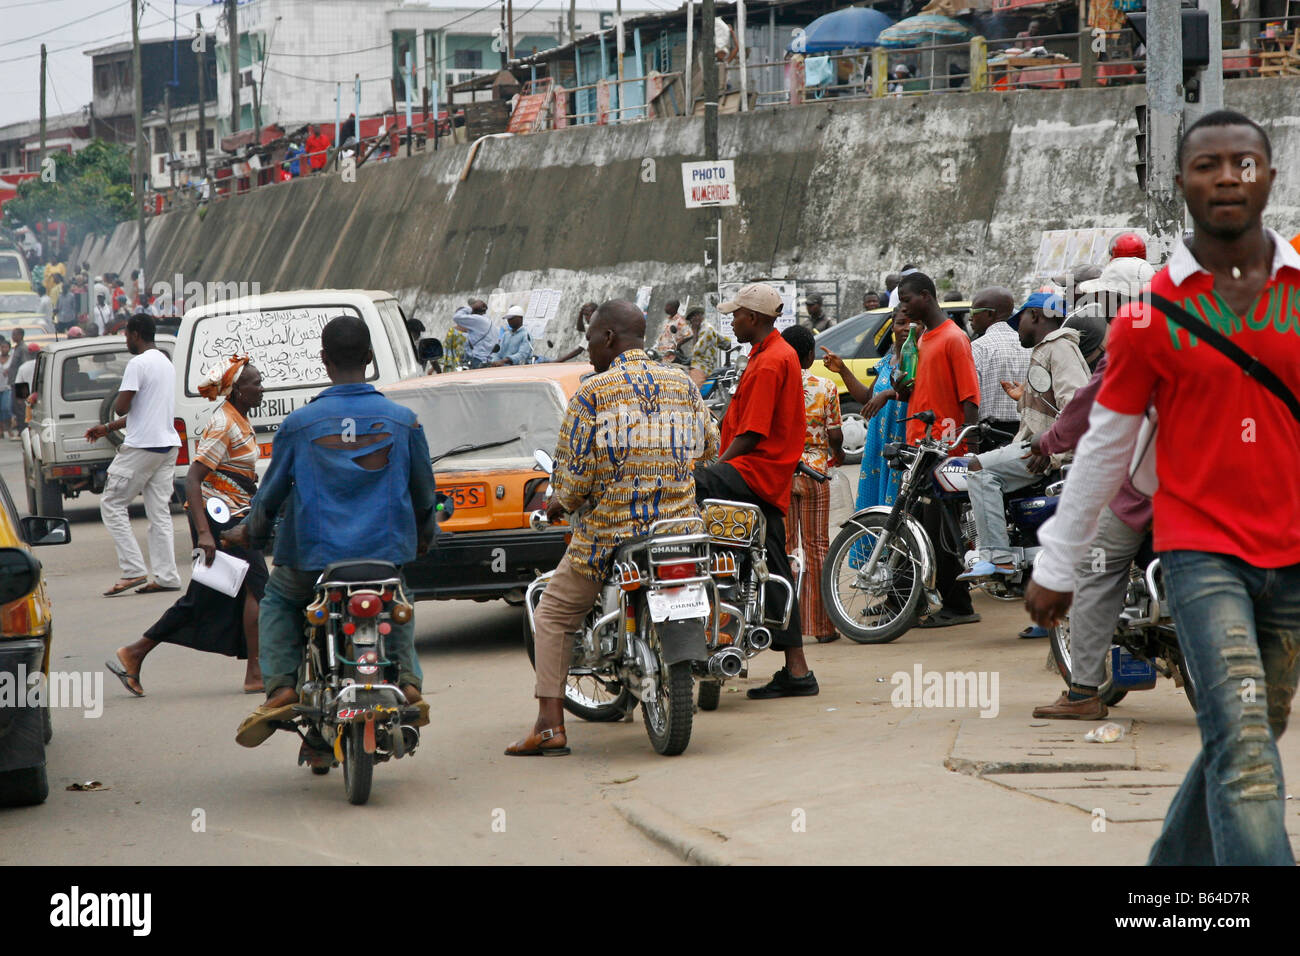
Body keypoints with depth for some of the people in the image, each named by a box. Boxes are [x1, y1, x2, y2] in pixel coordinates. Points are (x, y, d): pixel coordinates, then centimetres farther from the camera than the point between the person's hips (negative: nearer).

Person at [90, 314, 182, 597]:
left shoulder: (138, 364, -13)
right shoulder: (165, 363, 18)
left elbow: (122, 406, -19)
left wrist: (117, 400, 5)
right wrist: (108, 428, 26)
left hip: (142, 446, -9)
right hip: (167, 444, 9)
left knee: (112, 503, -1)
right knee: (159, 512, 7)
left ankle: (133, 570, -8)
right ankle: (166, 576, 2)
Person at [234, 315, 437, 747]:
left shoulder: (299, 424, -6)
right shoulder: (402, 421, -2)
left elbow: (271, 493, 5)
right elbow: (423, 493, 9)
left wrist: (251, 533, 26)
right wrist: (423, 536, 31)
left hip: (315, 556, -2)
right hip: (386, 551, 2)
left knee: (277, 601, 28)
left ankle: (281, 687, 6)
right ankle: (407, 681, 10)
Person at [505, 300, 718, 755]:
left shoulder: (593, 392, -10)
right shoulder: (682, 383, 6)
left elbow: (576, 467, -13)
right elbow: (708, 445, 17)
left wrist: (562, 503, 7)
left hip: (610, 527, -5)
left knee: (553, 615, 10)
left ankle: (550, 724, -2)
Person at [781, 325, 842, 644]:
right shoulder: (826, 387, -4)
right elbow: (835, 435, -3)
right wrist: (837, 453, 18)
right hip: (814, 470, 0)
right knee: (817, 546, 6)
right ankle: (821, 625, 7)